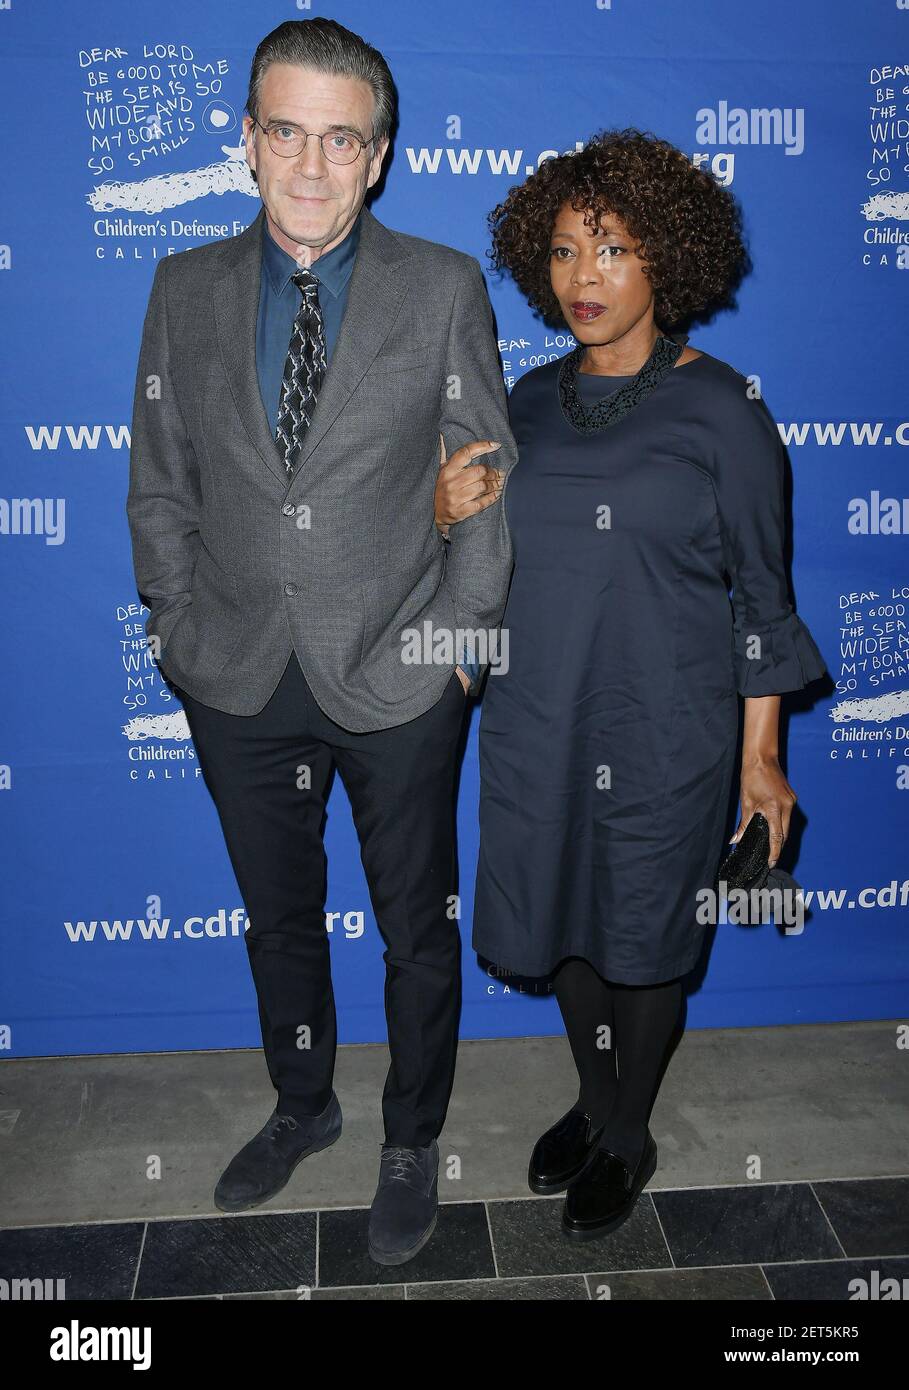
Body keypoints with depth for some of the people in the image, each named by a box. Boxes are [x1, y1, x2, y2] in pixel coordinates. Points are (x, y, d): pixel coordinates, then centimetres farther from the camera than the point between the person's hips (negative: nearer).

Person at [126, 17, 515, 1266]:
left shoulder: (444, 288, -4)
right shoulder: (186, 289, 3)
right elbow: (159, 486, 7)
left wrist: (460, 638, -6)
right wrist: (181, 628, 1)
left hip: (398, 682, -2)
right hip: (240, 686, 3)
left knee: (417, 931, 13)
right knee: (279, 918, 20)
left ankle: (412, 1142, 37)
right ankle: (303, 1108, 46)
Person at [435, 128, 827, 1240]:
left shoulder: (720, 410, -8)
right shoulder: (528, 402, 5)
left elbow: (760, 595, -5)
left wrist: (760, 754, -8)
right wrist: (447, 511, -9)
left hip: (663, 733, -4)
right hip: (535, 724, 5)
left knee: (642, 932, 11)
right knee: (563, 919, 18)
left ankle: (630, 1136, 36)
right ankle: (592, 1100, 44)